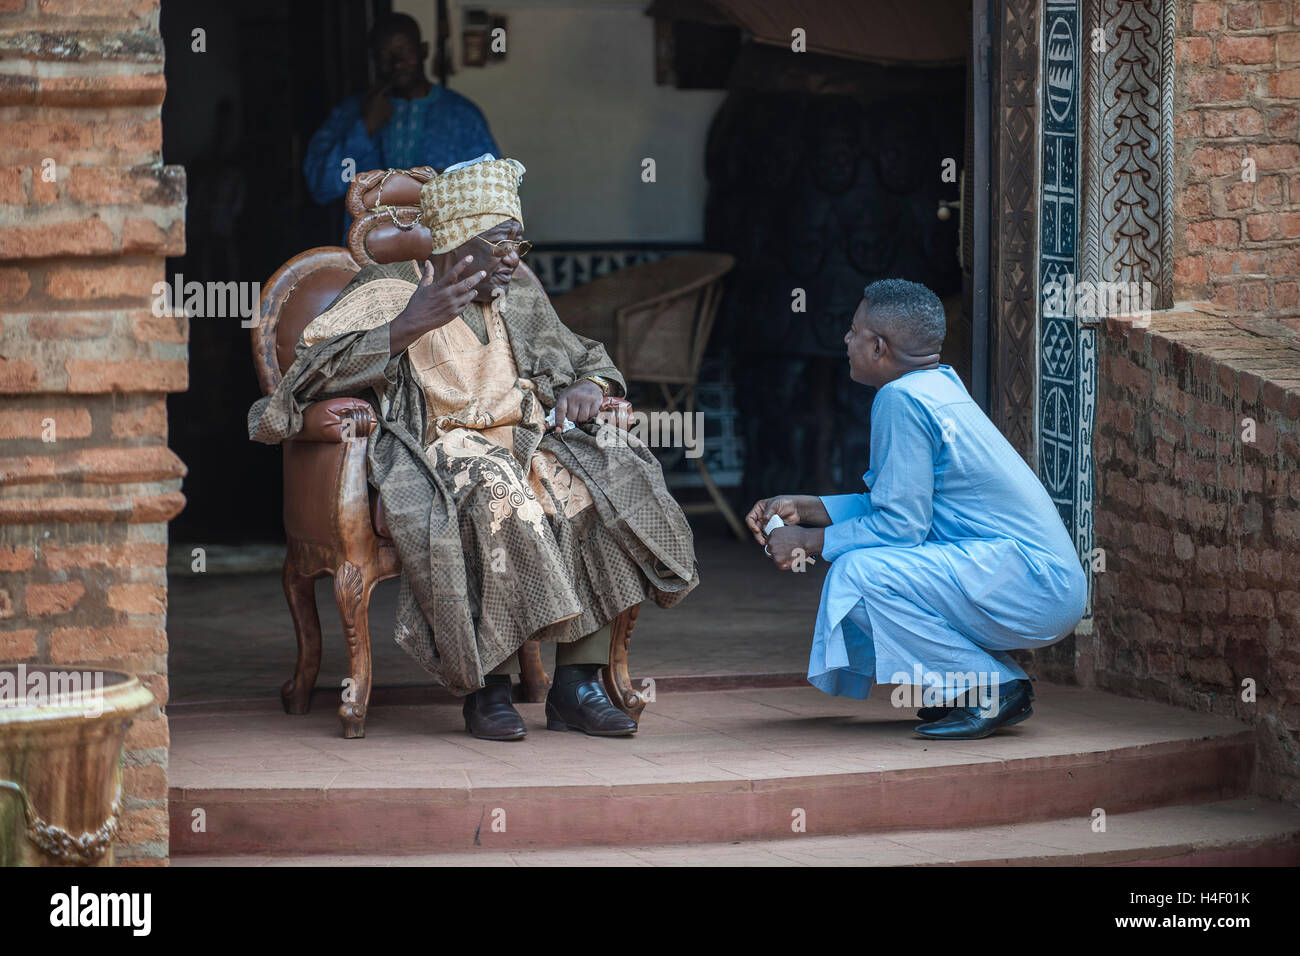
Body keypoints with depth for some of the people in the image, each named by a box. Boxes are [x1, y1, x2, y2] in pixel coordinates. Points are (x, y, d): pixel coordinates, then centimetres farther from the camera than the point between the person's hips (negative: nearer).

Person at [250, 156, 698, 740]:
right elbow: (315, 369, -12)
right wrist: (407, 327, -21)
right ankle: (487, 686, -29)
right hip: (433, 455, -6)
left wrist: (590, 387, 5)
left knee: (604, 487, -23)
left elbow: (587, 358, 31)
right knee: (494, 498, -39)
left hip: (523, 446, 6)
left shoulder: (520, 301, 19)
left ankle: (576, 686, -21)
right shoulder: (388, 293, 1)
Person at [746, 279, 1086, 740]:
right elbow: (897, 504, 21)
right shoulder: (939, 384, 15)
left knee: (858, 574, -21)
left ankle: (991, 691, -11)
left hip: (1038, 587, -10)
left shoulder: (902, 399, -15)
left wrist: (807, 540, -5)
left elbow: (899, 525, -16)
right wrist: (799, 508, 18)